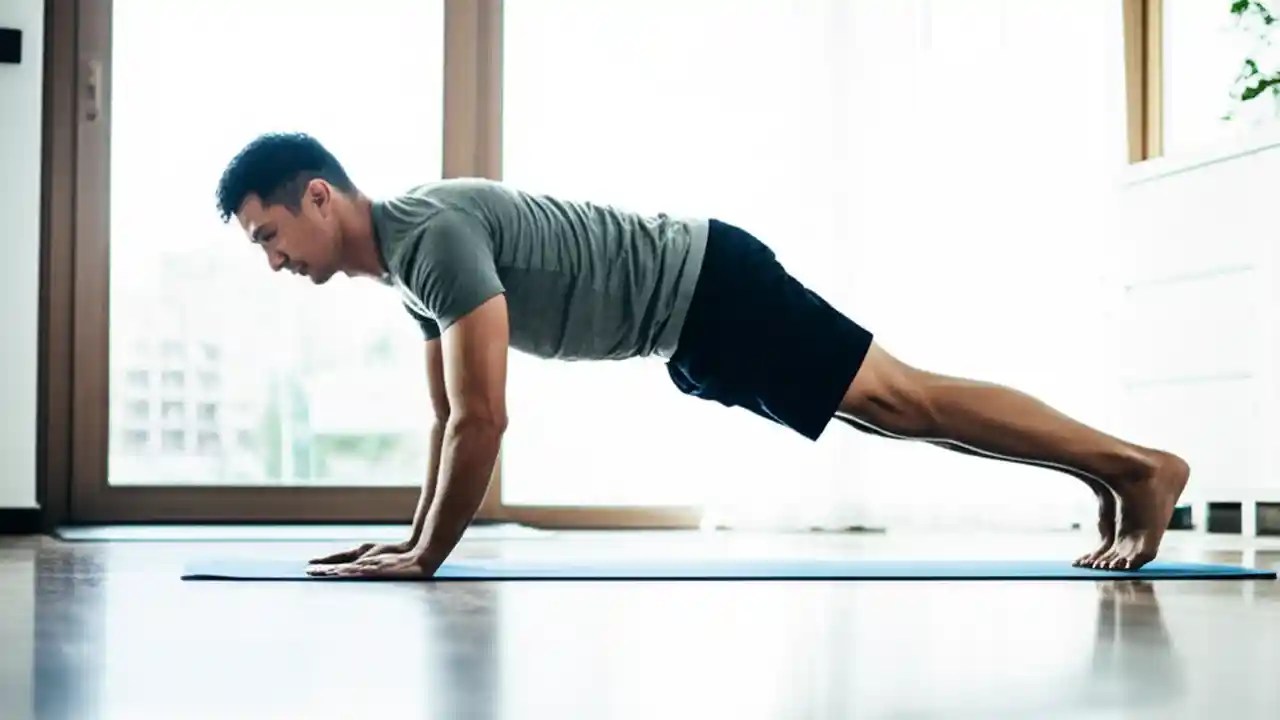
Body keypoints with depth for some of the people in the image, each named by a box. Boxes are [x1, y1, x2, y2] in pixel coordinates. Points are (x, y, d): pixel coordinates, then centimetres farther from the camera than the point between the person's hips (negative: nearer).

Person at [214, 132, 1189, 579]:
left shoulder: (435, 234, -25)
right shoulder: (405, 264, 7)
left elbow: (483, 419, -29)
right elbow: (449, 418, 18)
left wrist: (425, 559, -21)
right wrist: (414, 535, 16)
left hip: (710, 289, -9)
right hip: (684, 325, 9)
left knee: (905, 399, -6)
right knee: (894, 410, 12)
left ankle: (1135, 463, 3)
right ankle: (1108, 471, 20)